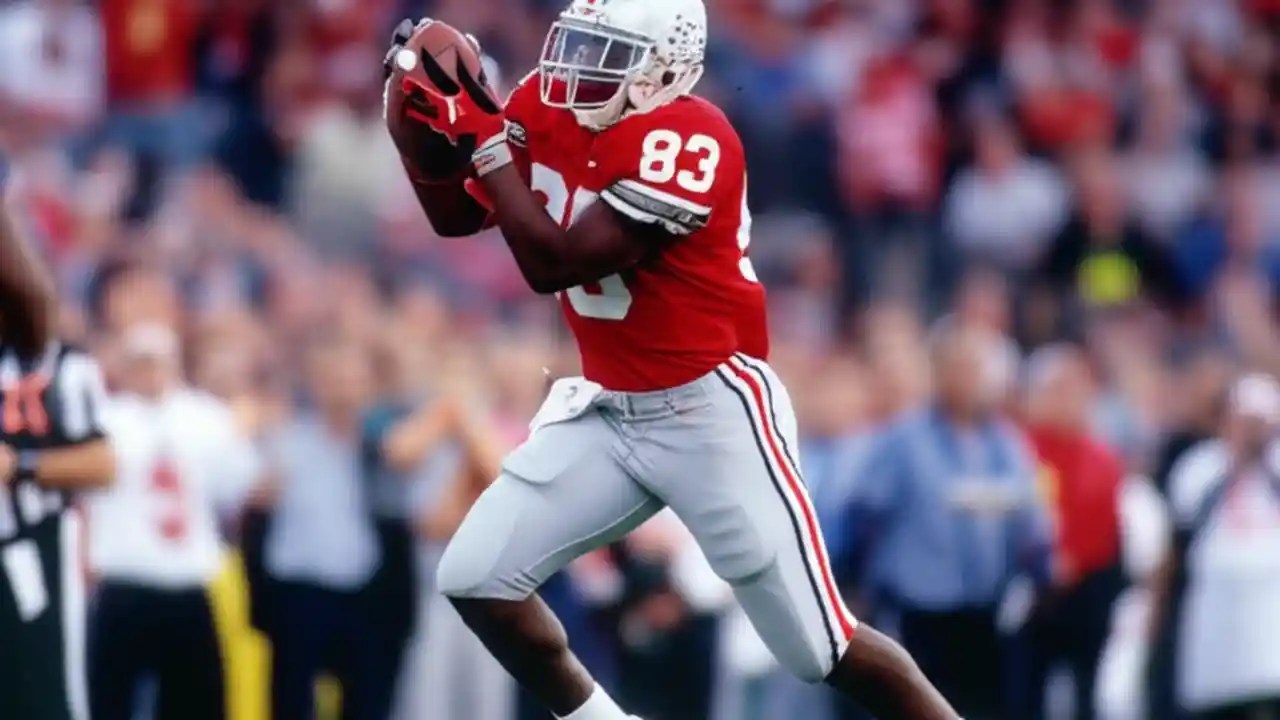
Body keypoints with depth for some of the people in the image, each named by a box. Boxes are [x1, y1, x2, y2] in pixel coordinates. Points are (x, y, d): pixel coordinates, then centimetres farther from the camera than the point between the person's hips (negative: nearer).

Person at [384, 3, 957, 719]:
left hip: (711, 412, -7)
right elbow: (456, 215, 9)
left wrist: (485, 137, -23)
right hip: (608, 411, 8)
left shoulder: (684, 142, -24)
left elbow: (553, 264, -26)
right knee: (475, 578, 0)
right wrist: (417, 127, -8)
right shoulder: (551, 106, 0)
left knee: (824, 646, -6)